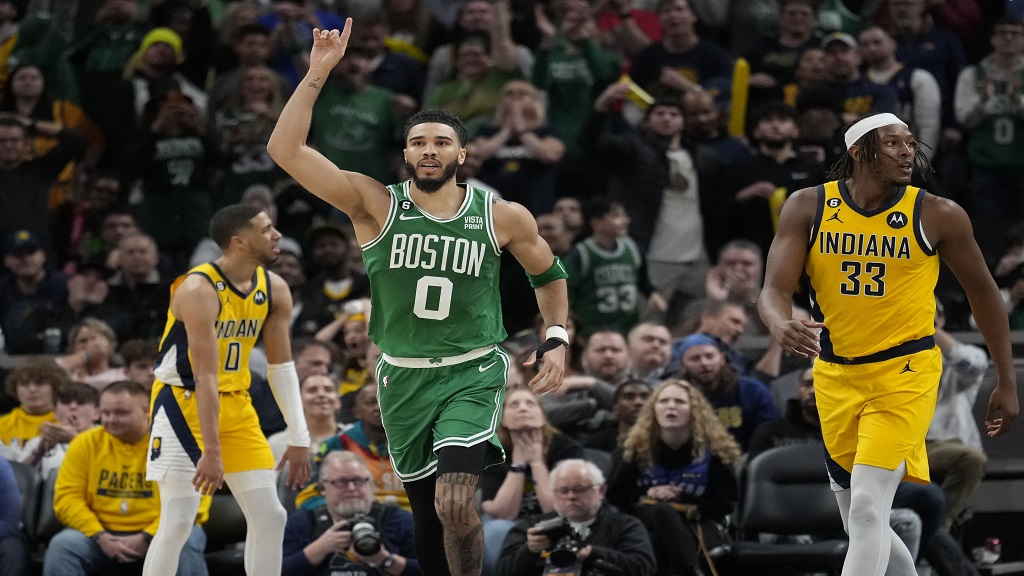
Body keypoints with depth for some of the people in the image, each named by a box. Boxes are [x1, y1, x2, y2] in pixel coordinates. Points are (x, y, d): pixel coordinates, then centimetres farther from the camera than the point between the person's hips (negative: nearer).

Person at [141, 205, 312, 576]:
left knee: (270, 516, 3)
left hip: (235, 405, 7)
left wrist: (299, 437, 1)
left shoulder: (274, 290, -1)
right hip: (184, 403, -7)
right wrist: (211, 451, -29)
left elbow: (281, 366, 6)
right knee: (178, 522, -11)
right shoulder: (199, 290, -24)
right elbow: (205, 377, -27)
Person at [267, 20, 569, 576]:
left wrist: (556, 339, 4)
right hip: (403, 378, 2)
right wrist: (317, 73, -21)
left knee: (454, 503, -23)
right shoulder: (375, 205, -6)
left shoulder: (503, 218, -4)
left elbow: (549, 275, 16)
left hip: (473, 373, -2)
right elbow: (285, 150, -17)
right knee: (426, 513, 10)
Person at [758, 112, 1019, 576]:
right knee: (861, 524, 12)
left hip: (905, 373, -4)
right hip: (836, 376, 4)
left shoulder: (937, 217, -8)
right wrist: (781, 327, -35)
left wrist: (1007, 384, 7)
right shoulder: (808, 208, -4)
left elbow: (982, 292, 4)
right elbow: (775, 289, -11)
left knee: (867, 508, -19)